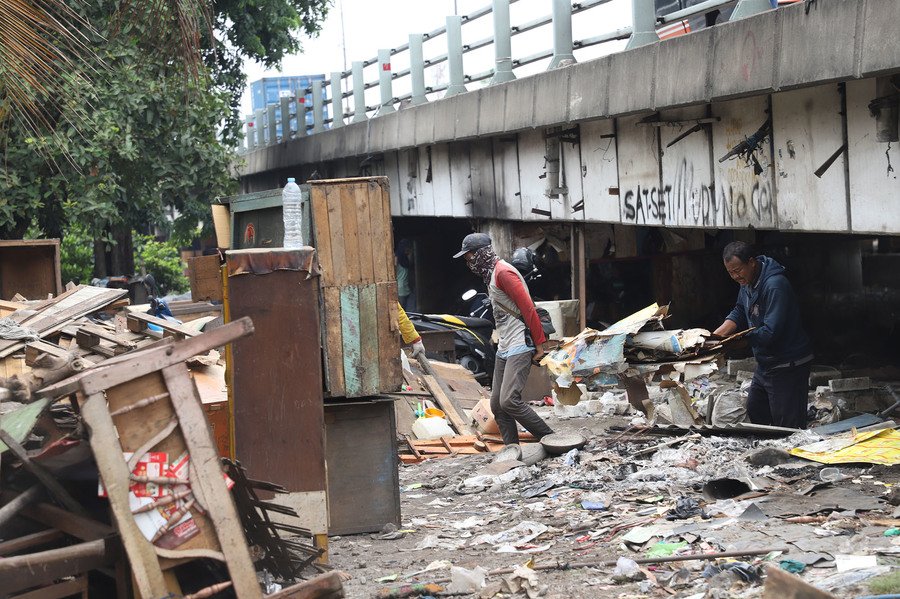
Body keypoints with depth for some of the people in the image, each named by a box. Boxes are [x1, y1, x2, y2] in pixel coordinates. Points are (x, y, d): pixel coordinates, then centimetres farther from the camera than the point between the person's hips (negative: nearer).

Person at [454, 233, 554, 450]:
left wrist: (539, 344, -17)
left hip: (520, 347, -10)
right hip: (504, 348, 10)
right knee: (497, 404, 6)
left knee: (509, 400, -18)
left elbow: (528, 308, -17)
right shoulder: (491, 274, 19)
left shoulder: (503, 272, -13)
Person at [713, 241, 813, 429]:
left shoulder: (775, 285, -27)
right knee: (754, 410, 22)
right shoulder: (748, 281, 4)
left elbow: (771, 332, -30)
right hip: (765, 363, 10)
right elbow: (739, 313, 12)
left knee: (788, 427, -7)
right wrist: (717, 335, -5)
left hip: (788, 366, -10)